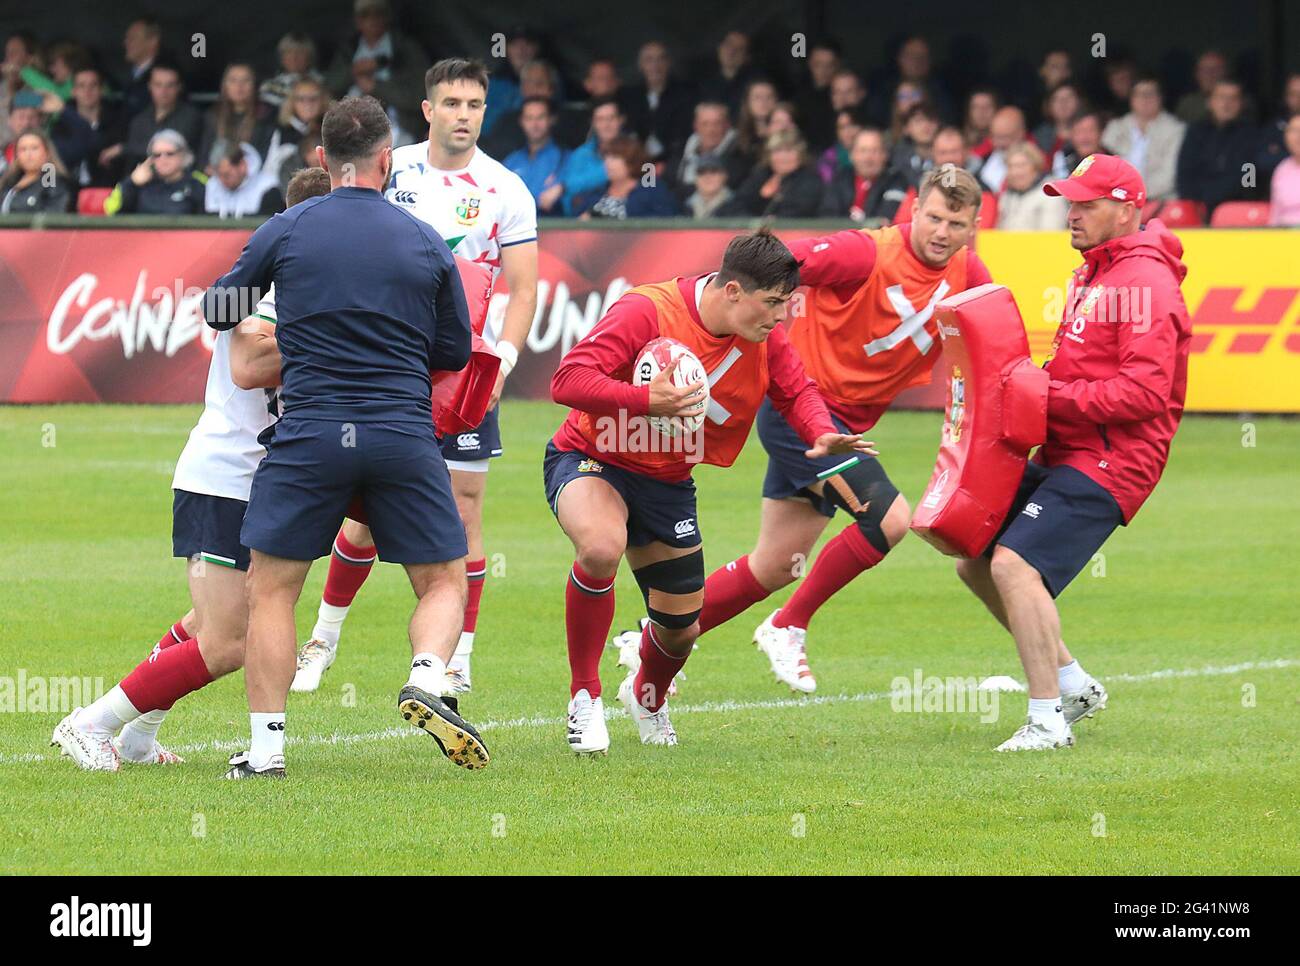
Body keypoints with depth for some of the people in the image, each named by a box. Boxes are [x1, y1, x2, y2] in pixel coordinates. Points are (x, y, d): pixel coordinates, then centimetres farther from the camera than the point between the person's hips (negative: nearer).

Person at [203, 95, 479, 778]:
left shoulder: (286, 231, 2)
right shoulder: (425, 243, 6)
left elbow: (218, 312, 15)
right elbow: (455, 352, 13)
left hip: (308, 436, -1)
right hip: (404, 435, 1)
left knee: (270, 592, 9)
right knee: (443, 582, 12)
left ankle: (266, 748, 1)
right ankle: (427, 681, -16)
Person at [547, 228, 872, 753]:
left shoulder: (765, 338, -9)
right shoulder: (647, 312, -28)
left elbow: (797, 391, 5)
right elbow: (569, 379, -33)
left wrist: (822, 434, -18)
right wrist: (646, 400, -47)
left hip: (668, 481, 6)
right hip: (590, 458, -6)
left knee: (681, 627, 10)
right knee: (602, 547, -39)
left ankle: (647, 698, 50)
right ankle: (584, 696, -18)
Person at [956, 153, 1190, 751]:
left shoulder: (1144, 281, -14)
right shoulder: (1091, 274, 18)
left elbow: (1145, 390, -23)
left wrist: (1050, 395, -21)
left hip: (1109, 464, -11)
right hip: (1061, 456, 11)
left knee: (1015, 565, -23)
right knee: (975, 561, 12)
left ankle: (1048, 719, -18)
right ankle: (1072, 683, 21)